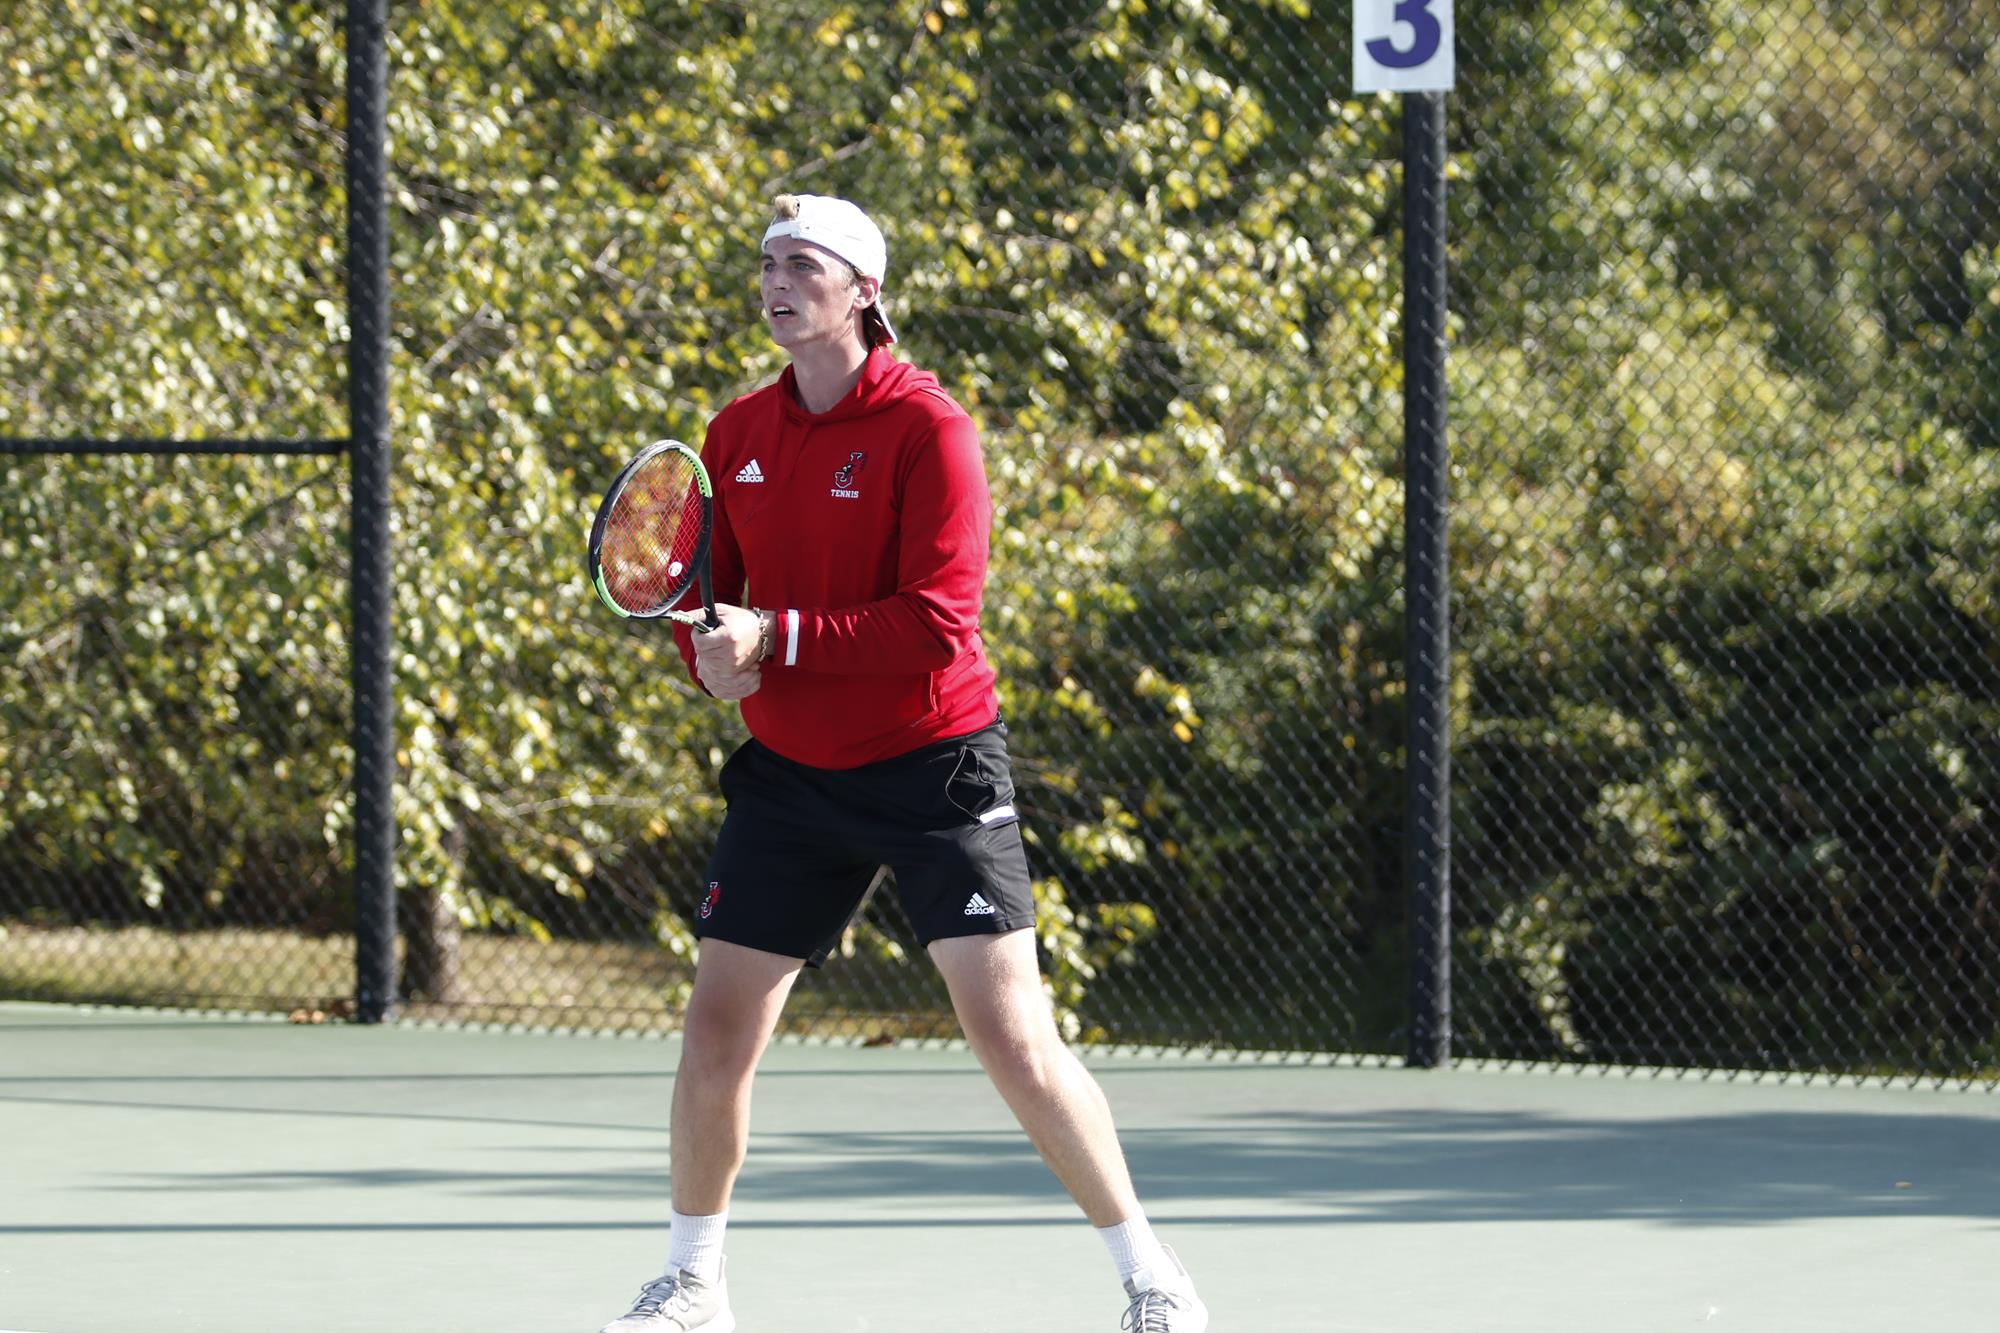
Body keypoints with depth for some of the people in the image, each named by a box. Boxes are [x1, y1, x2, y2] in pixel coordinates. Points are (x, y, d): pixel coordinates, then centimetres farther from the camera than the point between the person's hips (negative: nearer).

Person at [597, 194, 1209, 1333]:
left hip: (935, 765, -5)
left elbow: (938, 624, -20)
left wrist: (779, 637, -26)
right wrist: (714, 654, -7)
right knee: (716, 1038, 2)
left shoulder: (927, 428, -13)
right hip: (791, 774, 5)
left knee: (1016, 1043, -10)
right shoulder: (738, 435, 6)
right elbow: (706, 591, 16)